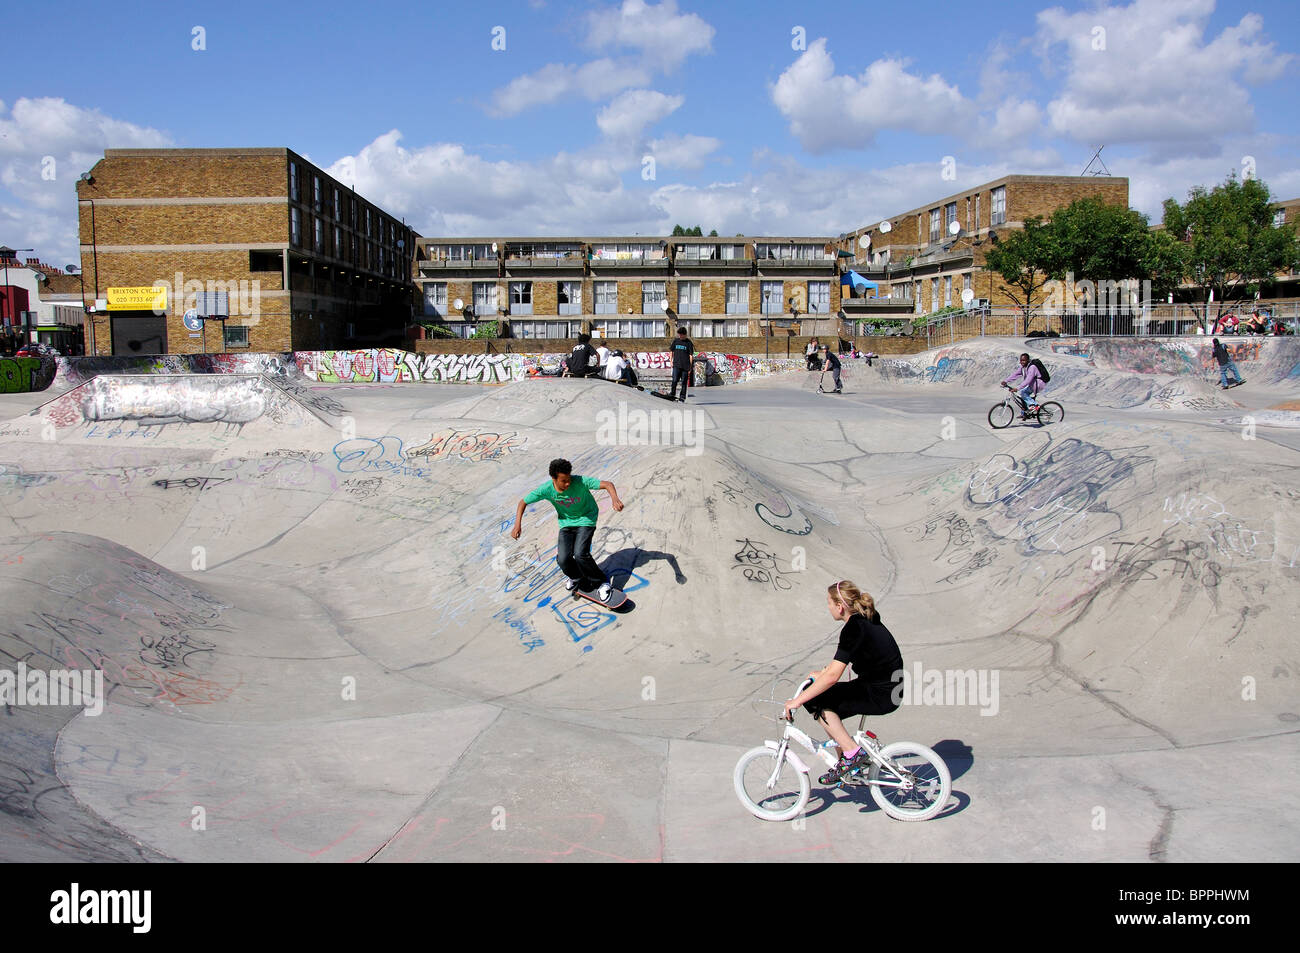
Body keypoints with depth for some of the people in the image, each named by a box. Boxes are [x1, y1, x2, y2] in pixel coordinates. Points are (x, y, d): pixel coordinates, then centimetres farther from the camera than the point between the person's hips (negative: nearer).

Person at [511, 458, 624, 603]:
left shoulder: (580, 482, -29)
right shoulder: (547, 489, -20)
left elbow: (607, 484, -32)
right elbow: (523, 502, -8)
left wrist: (615, 499, -52)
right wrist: (517, 525, -19)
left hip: (586, 519, -3)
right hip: (566, 522, 3)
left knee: (580, 554, -24)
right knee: (563, 559, -13)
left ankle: (602, 583, -2)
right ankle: (577, 578, 23)